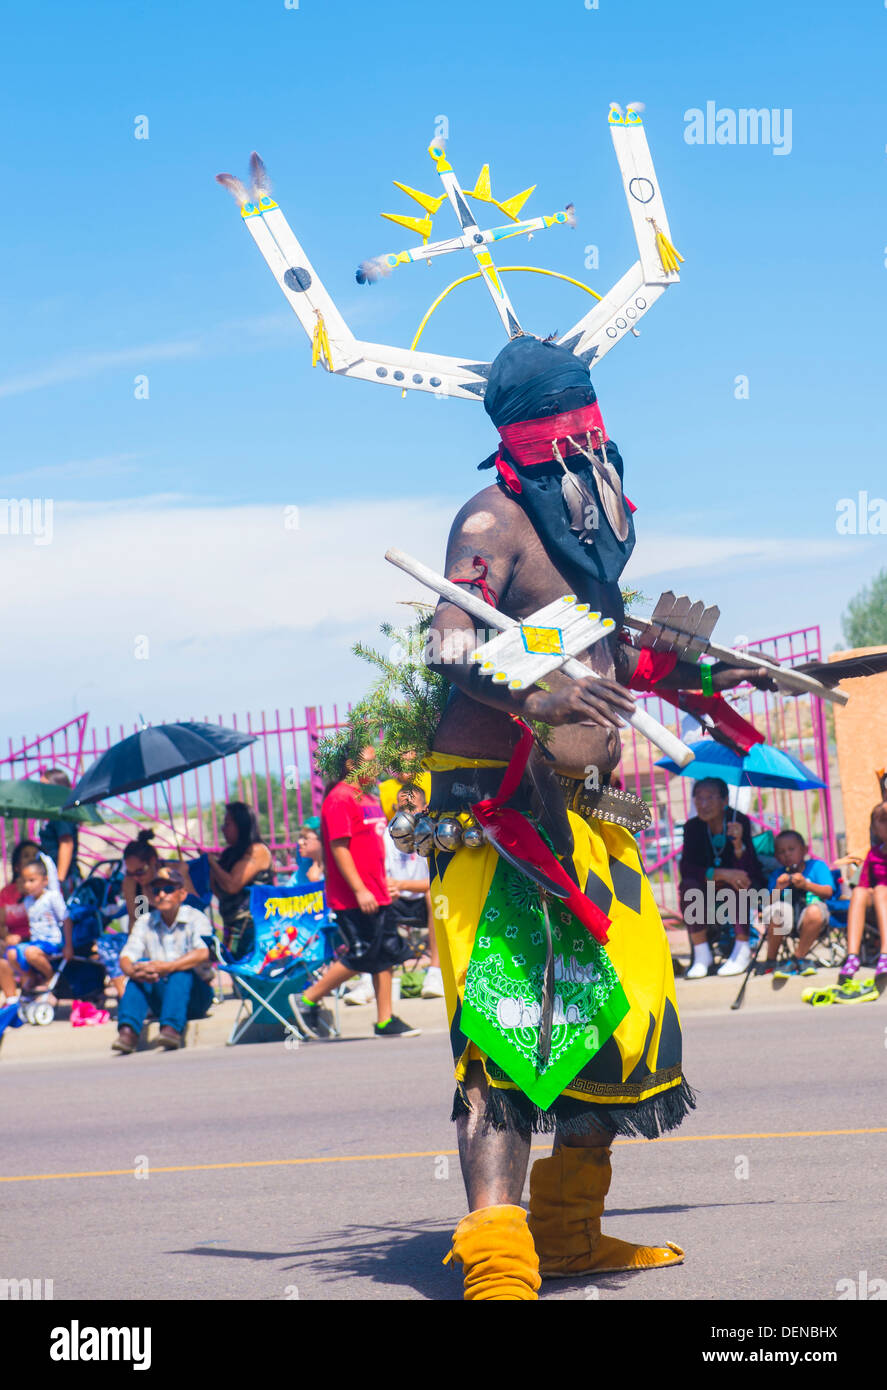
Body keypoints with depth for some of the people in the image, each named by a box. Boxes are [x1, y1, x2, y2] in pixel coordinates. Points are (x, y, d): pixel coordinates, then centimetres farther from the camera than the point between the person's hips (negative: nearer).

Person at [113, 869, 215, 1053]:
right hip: (160, 998, 3)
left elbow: (203, 954, -25)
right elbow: (125, 958, -7)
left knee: (182, 970, -32)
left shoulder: (196, 918, -5)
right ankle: (128, 1030, -38)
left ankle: (172, 1028, -50)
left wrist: (167, 967, -40)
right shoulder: (145, 923, 7)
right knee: (143, 964, -23)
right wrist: (133, 971, -33)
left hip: (196, 994, -3)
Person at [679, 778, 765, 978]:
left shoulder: (739, 821, -18)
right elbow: (686, 868, -21)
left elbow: (744, 870, -26)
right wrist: (723, 874, -36)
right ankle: (701, 954, -19)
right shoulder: (693, 827, -10)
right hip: (713, 892, 3)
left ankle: (743, 950, -21)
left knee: (737, 885, -35)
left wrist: (738, 844, -46)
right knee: (689, 885, -27)